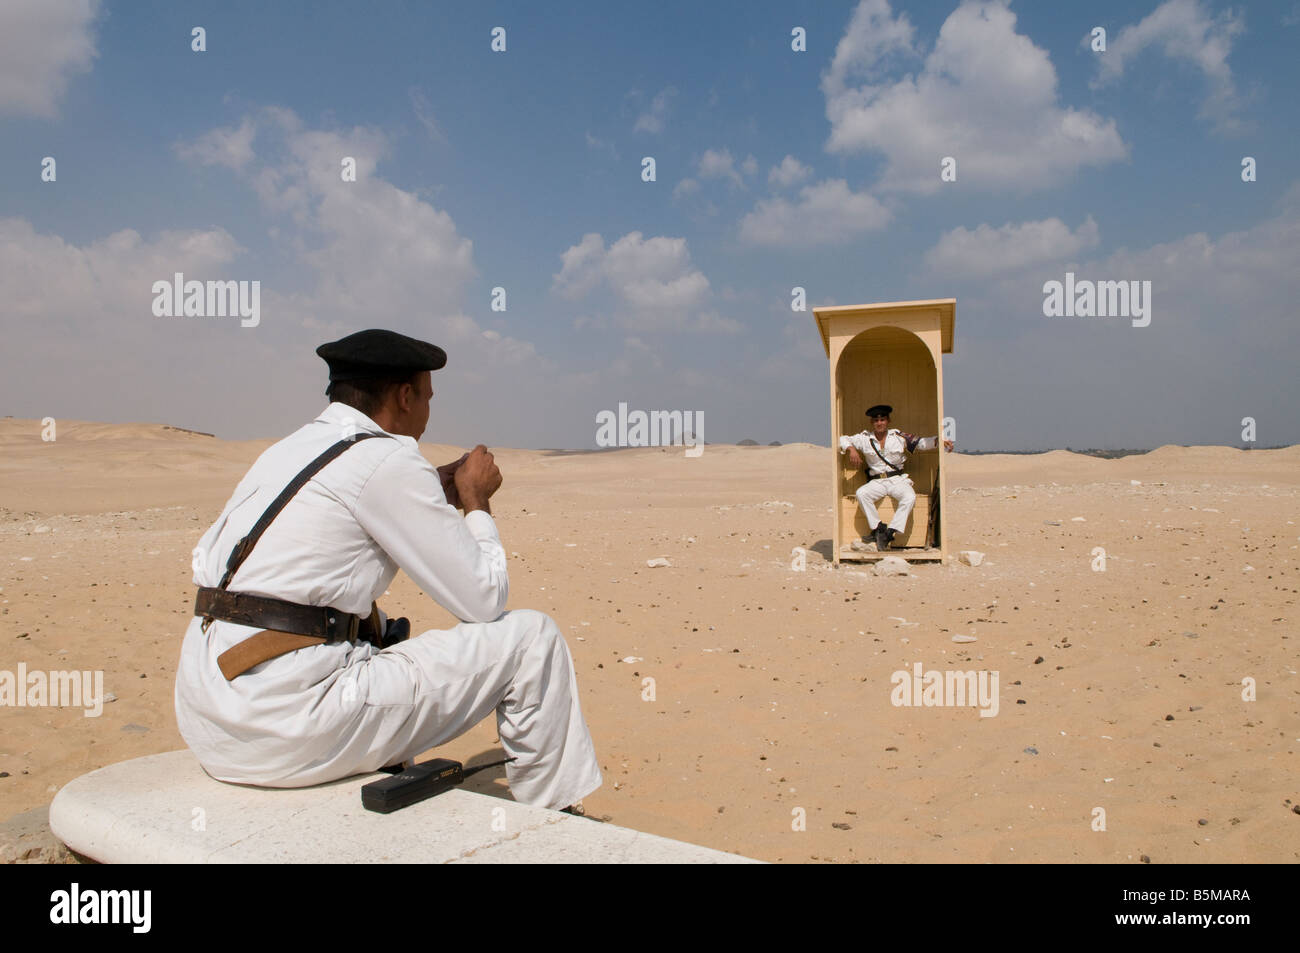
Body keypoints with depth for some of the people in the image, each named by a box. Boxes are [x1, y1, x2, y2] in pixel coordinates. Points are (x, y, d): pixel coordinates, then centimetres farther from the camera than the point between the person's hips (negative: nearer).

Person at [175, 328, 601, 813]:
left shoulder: (288, 449, 16)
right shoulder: (387, 460, -9)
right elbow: (484, 599, -7)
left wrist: (436, 496, 25)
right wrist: (475, 500, 11)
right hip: (287, 727, -9)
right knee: (531, 637, -2)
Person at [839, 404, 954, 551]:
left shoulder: (899, 437, 8)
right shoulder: (865, 438, 8)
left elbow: (921, 442, 7)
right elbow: (844, 440, 11)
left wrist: (940, 441, -8)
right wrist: (851, 449, -10)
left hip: (898, 480, -1)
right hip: (876, 482, 1)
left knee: (910, 497, -32)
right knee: (861, 493, -30)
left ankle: (889, 533, -30)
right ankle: (879, 528, -23)